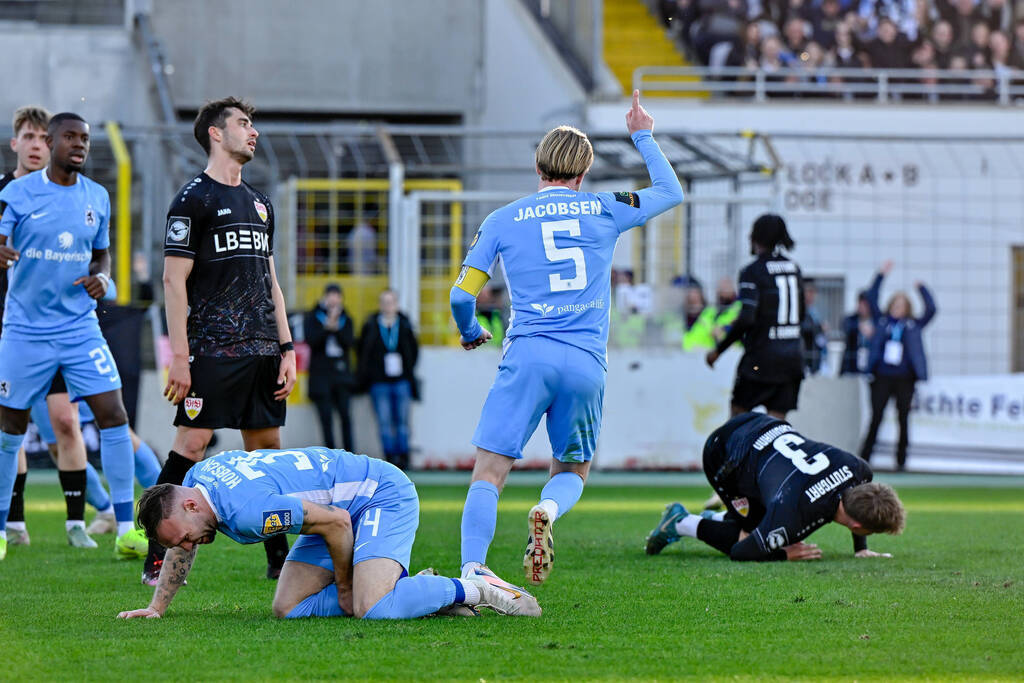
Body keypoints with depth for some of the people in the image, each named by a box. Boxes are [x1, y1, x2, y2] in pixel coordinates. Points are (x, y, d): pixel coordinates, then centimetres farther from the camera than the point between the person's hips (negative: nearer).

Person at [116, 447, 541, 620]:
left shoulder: (246, 511, -32)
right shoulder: (196, 478, -3)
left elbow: (336, 522, -26)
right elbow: (180, 548, 20)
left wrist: (344, 586, -10)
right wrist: (156, 607, 18)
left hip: (384, 496, -10)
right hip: (343, 507, 10)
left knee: (371, 609, -31)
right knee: (289, 608, -2)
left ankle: (471, 591, -10)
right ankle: (407, 587, 6)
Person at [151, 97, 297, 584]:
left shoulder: (259, 203, 19)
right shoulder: (194, 199, -4)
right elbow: (173, 279, -8)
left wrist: (286, 348, 14)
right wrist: (179, 356, -14)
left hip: (261, 351, 7)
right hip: (212, 350, -7)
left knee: (267, 447, 6)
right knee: (192, 444, -10)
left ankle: (278, 557, 11)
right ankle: (158, 558, -7)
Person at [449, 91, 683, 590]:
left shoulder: (503, 221, 9)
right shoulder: (604, 210, 12)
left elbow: (462, 295, 8)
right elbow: (671, 192, 29)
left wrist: (470, 334, 29)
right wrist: (643, 137, 40)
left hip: (528, 356, -1)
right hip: (587, 364, 1)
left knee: (489, 472, -3)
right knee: (572, 471, 18)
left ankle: (472, 568, -26)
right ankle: (549, 510, -17)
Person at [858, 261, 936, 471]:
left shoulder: (914, 326, 9)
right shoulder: (882, 321, 11)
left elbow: (931, 309, 3)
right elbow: (871, 299, 10)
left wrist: (921, 288, 7)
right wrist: (881, 275, 9)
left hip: (904, 379, 0)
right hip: (882, 377, 0)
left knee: (903, 419, 1)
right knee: (876, 418, -2)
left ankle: (901, 460, 9)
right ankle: (864, 459, 2)